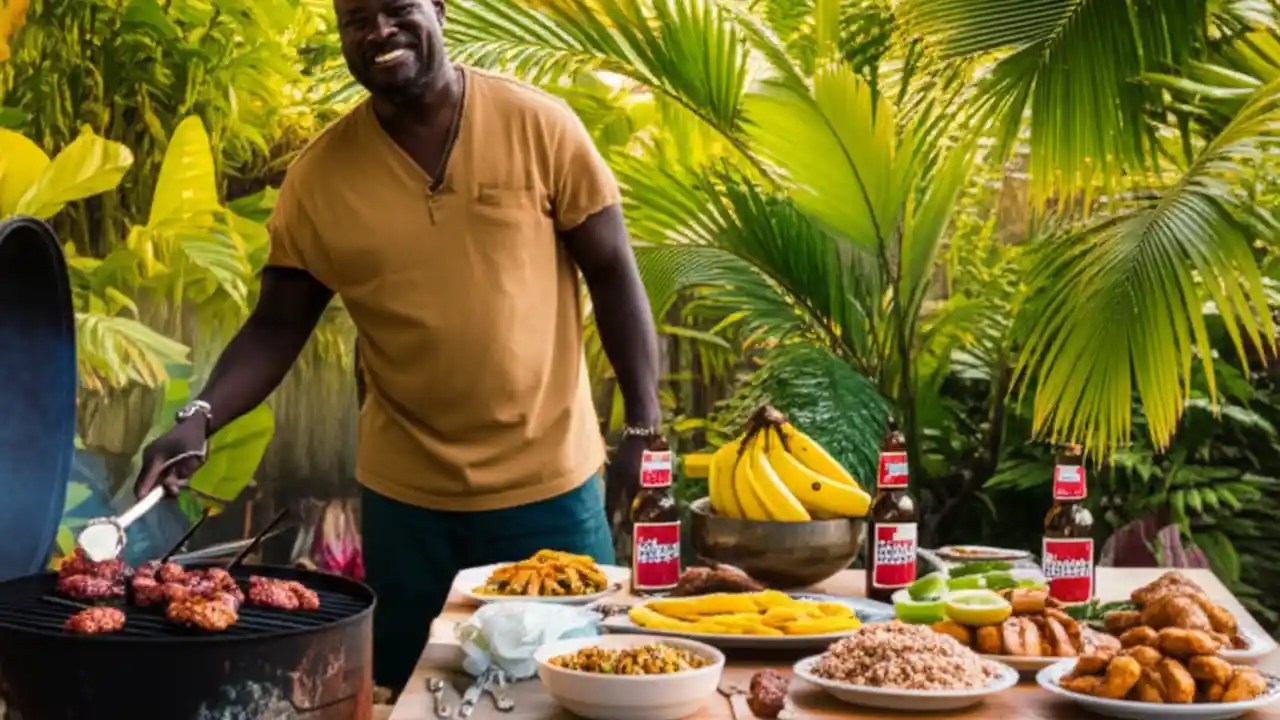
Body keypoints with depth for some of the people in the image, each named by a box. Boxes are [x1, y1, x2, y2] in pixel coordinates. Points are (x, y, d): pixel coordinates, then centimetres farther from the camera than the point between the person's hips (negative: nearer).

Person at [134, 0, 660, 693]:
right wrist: (198, 417, -16)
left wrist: (644, 427, -8)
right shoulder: (318, 174, -4)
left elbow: (613, 275, -4)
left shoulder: (538, 125, -9)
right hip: (406, 497, 2)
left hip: (548, 484, -2)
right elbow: (277, 326, 1)